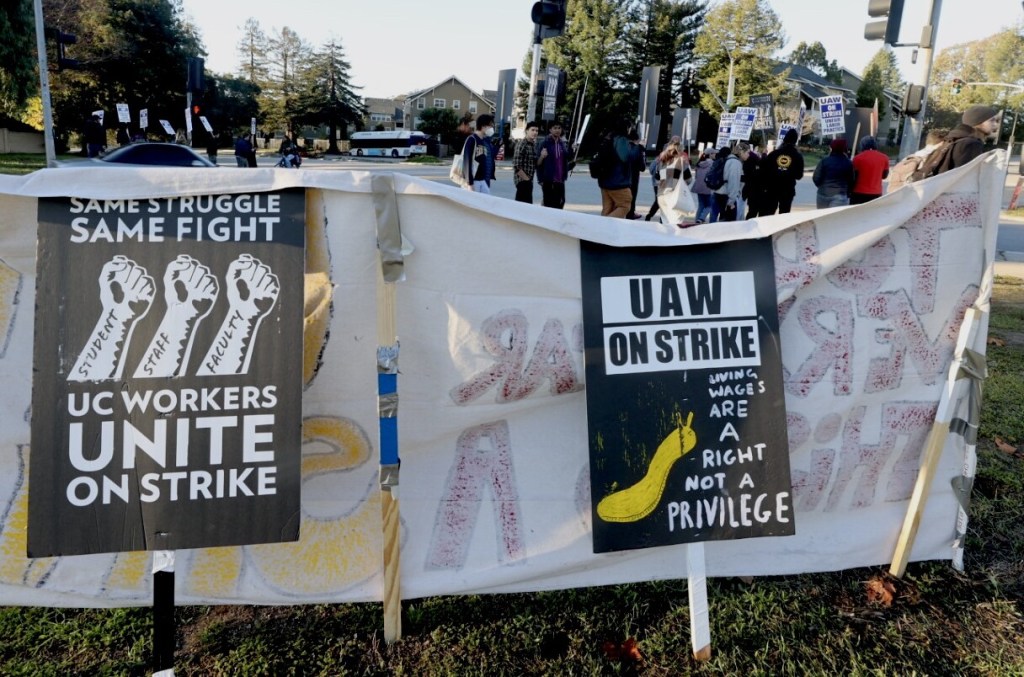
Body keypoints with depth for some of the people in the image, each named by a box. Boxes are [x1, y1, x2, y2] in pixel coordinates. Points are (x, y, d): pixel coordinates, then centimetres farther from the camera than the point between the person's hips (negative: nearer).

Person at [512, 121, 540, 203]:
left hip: (528, 180, 8)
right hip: (522, 179, -8)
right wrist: (526, 178, -15)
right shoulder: (521, 145, -14)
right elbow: (516, 166, -19)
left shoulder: (534, 144, 12)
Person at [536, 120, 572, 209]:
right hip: (548, 180, -5)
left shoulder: (563, 144, 11)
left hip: (560, 180, 5)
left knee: (559, 204, 7)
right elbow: (538, 163, -4)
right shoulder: (545, 143, -5)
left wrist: (571, 161, 5)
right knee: (549, 205, -4)